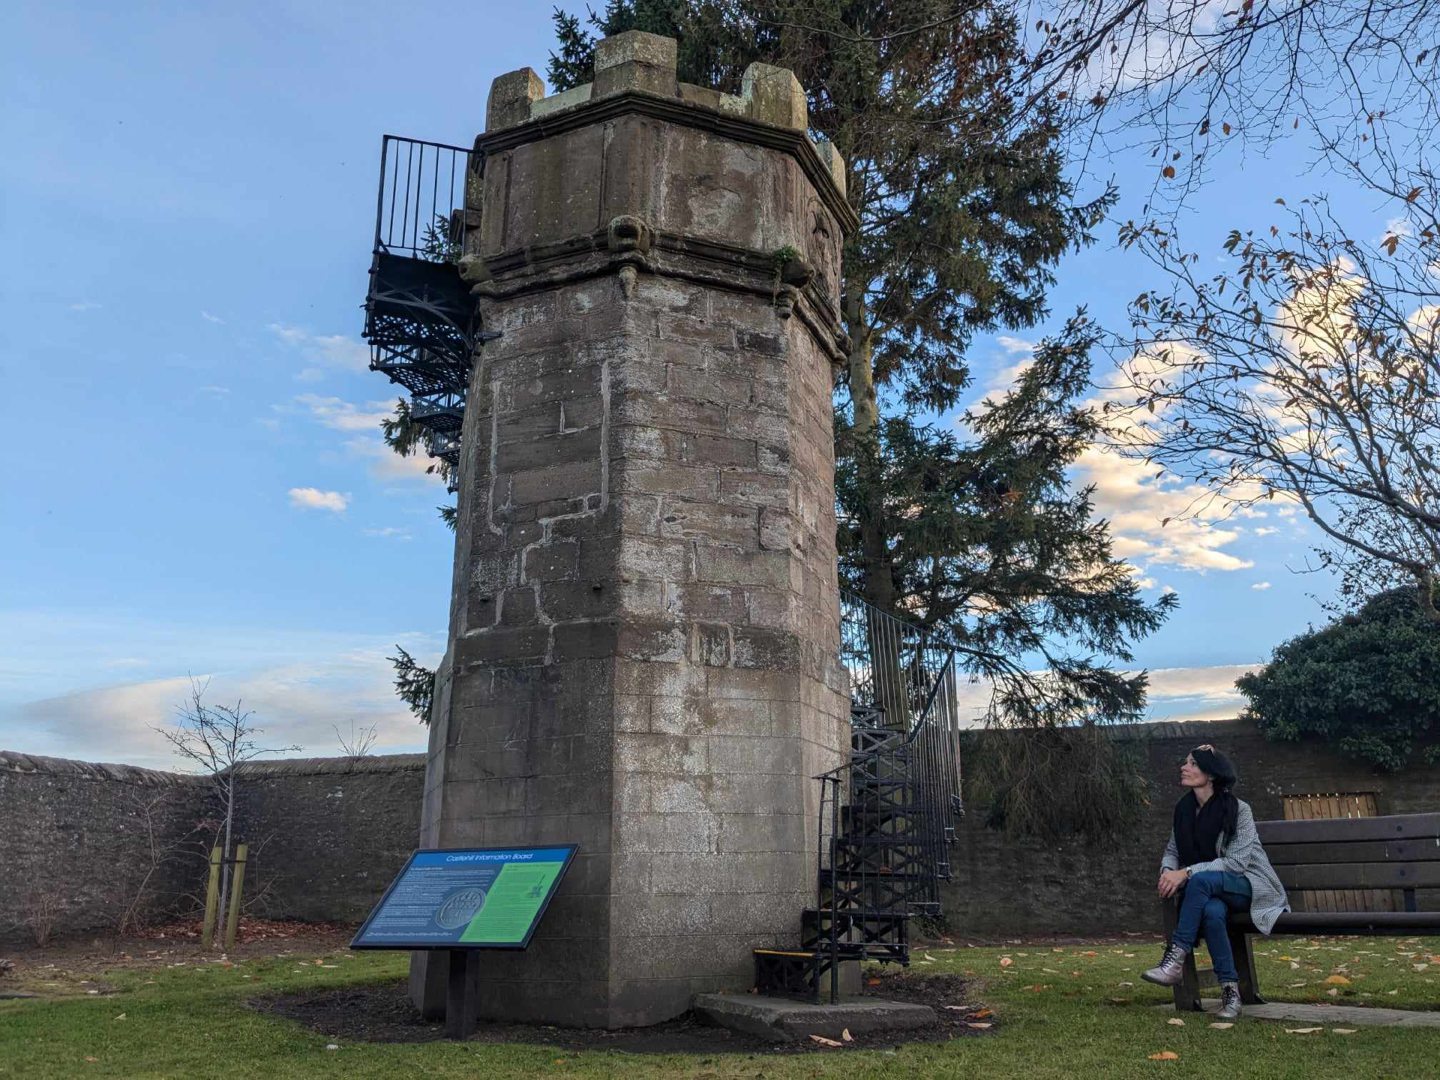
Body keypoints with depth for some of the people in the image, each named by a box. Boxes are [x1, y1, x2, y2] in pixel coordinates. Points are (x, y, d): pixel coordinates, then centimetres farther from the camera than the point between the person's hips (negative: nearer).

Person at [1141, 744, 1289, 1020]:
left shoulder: (1238, 810, -14)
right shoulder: (1184, 808, 3)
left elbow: (1236, 862, -20)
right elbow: (1172, 851, 10)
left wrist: (1187, 872, -29)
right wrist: (1168, 871, -15)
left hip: (1249, 886, -4)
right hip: (1210, 891, 4)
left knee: (1201, 879, -37)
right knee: (1212, 911, -35)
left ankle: (1175, 960, -34)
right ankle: (1229, 989, -23)